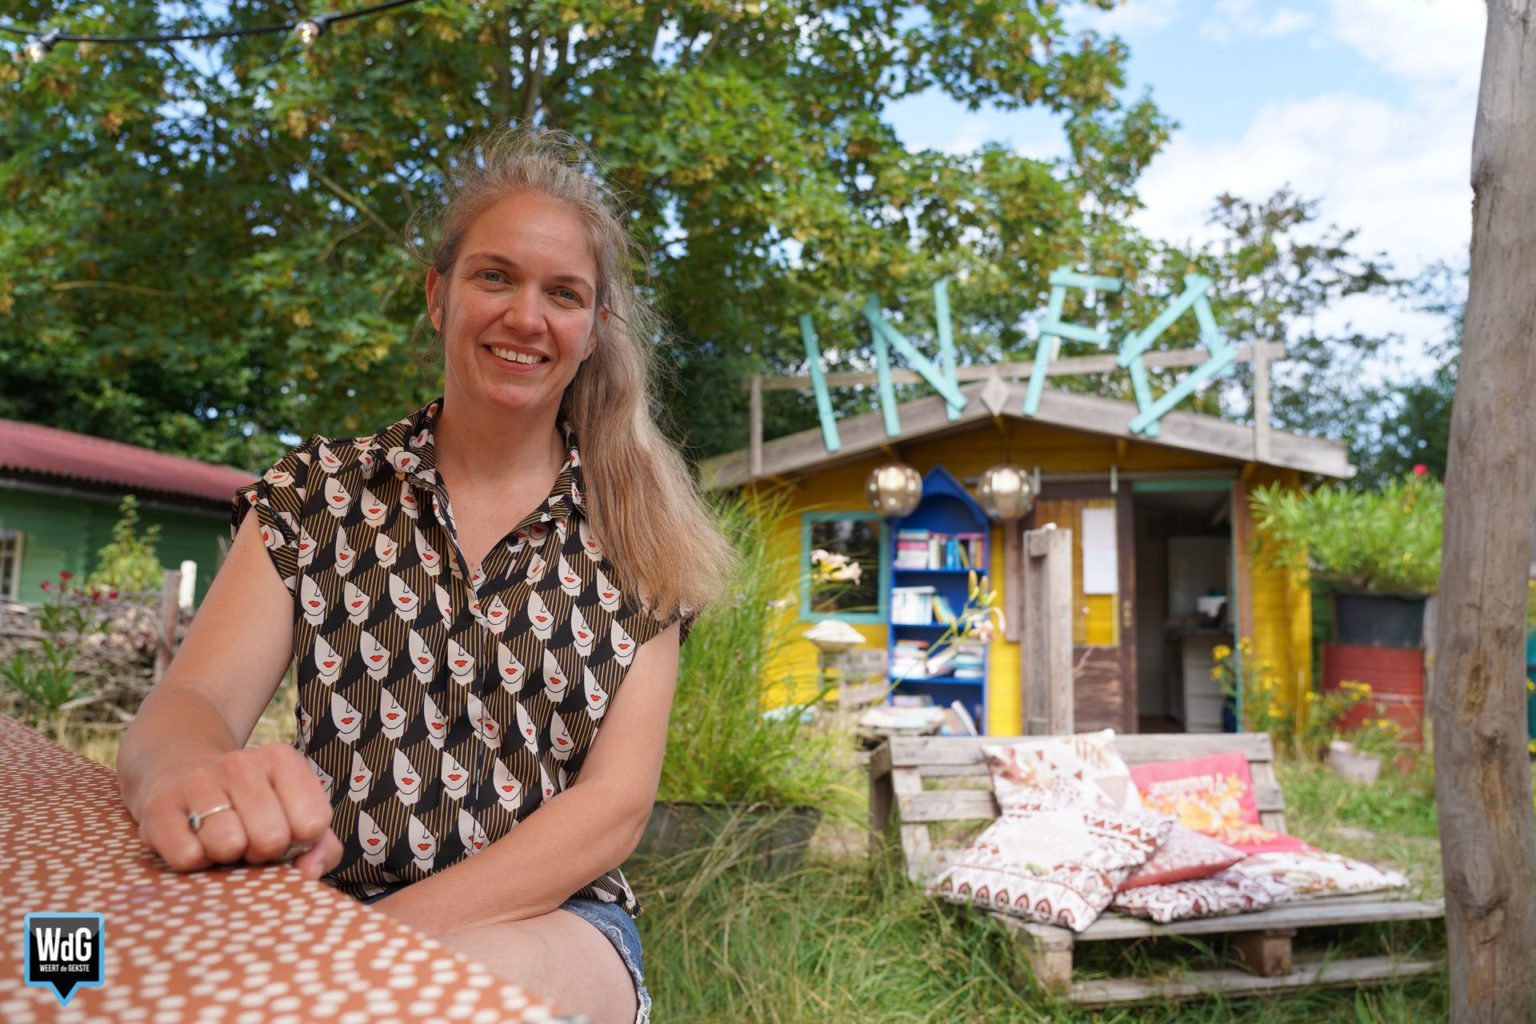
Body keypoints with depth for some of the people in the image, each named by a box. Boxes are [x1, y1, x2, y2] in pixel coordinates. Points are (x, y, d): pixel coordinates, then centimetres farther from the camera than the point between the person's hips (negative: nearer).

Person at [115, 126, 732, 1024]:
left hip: (550, 925, -1)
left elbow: (616, 803, -5)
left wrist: (393, 936, -19)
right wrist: (192, 773, -32)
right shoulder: (318, 495, 5)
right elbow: (186, 706, -6)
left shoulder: (633, 539, 2)